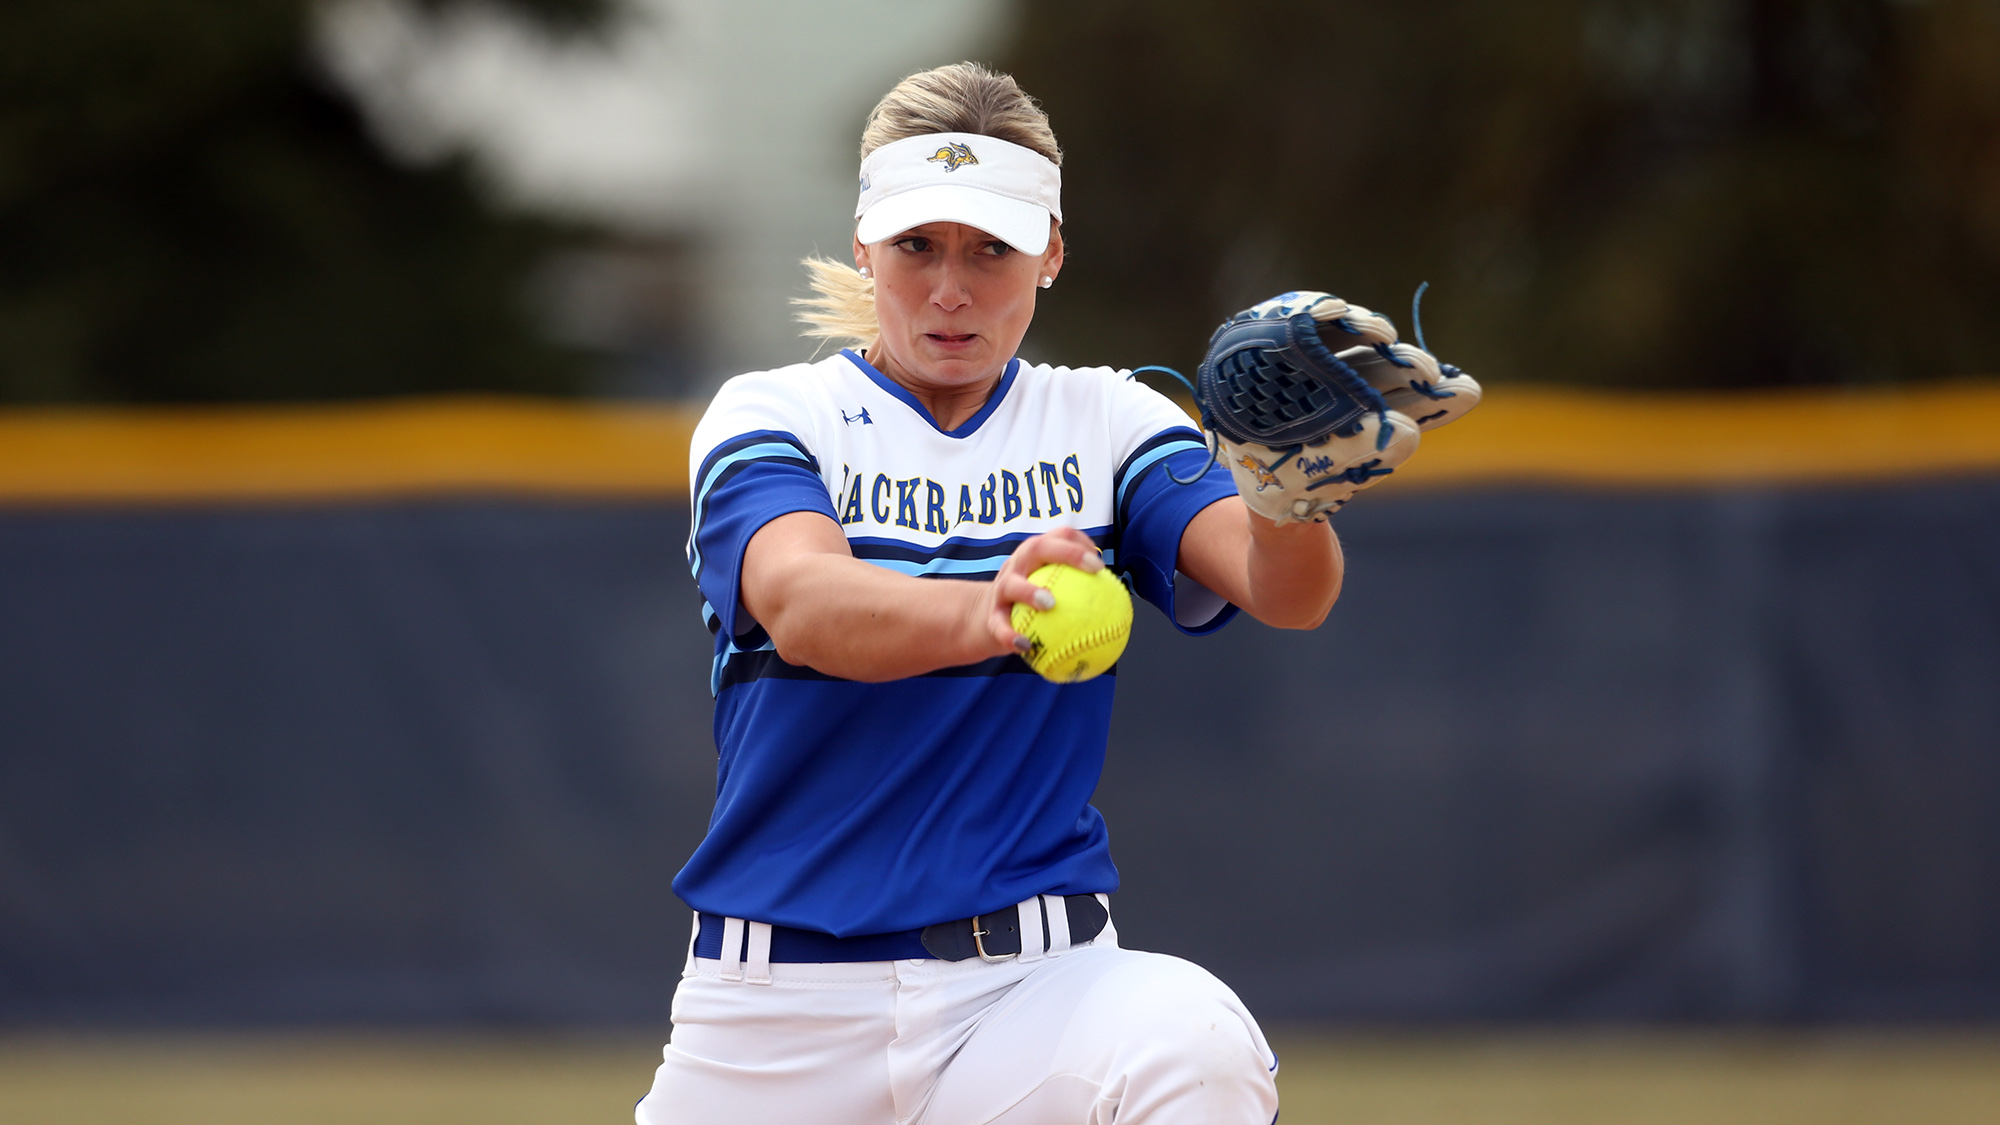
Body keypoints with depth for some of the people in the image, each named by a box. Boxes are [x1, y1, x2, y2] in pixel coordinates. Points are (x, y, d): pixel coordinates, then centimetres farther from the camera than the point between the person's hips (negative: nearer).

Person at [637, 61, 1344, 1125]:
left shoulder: (1104, 423, 7)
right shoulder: (770, 417, 1)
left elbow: (1286, 594, -10)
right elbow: (800, 604, -21)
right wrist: (985, 613, -43)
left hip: (1032, 986, -1)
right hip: (780, 1018, 1)